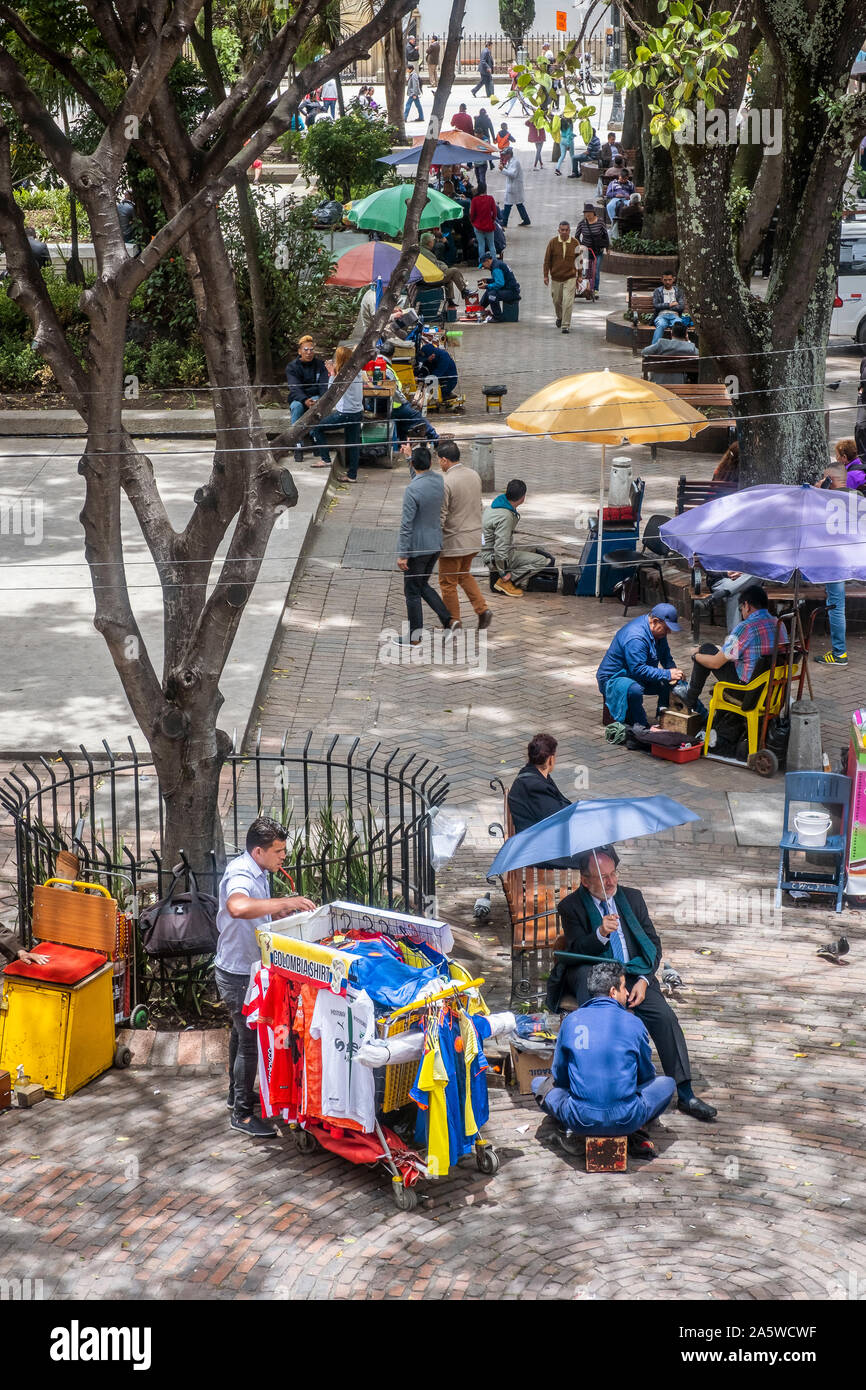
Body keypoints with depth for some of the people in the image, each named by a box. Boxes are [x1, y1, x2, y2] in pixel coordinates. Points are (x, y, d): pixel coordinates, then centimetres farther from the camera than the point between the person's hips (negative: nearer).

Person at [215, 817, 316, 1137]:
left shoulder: (257, 872, 5)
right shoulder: (240, 875, -27)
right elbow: (238, 907, -51)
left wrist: (281, 913, 3)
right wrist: (284, 902, -46)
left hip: (249, 969, 10)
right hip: (237, 974, -10)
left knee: (243, 1032, 23)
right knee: (251, 1041, -5)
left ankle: (238, 1094, 40)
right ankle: (242, 1114, 5)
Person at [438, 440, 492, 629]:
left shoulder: (446, 483, -21)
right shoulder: (474, 475, 3)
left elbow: (440, 517, -19)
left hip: (453, 542, -8)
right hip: (473, 539, 8)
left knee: (448, 583, 7)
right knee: (464, 575, 25)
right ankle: (482, 610, 12)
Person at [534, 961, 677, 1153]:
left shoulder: (571, 1021, 4)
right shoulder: (633, 1023, 1)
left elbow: (559, 1077, 14)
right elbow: (646, 1076, 15)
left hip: (581, 1120, 1)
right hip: (626, 1119, -1)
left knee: (539, 1083, 28)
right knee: (667, 1083, 26)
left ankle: (570, 1130, 6)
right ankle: (635, 1134, 6)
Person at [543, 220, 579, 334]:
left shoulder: (575, 243, -3)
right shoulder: (553, 242, -4)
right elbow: (547, 260, 0)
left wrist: (579, 276, 6)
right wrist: (546, 275, -4)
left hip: (570, 278, -1)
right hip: (555, 277, 2)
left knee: (568, 302, -11)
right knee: (556, 301, 15)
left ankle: (566, 325, -7)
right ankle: (559, 317, 43)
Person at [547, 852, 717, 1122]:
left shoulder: (632, 898, 12)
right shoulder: (571, 907, 2)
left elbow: (653, 944, 12)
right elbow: (577, 951, -7)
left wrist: (644, 980, -6)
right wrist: (601, 933, -28)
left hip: (633, 974, 2)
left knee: (665, 1016, -21)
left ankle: (685, 1095, -19)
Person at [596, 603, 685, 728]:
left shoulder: (659, 631, 1)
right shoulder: (635, 637, -31)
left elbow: (666, 656, 14)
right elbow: (639, 669, -35)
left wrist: (673, 670, -7)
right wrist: (667, 674, -34)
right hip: (613, 679, -10)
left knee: (668, 685, -5)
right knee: (634, 689, -40)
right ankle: (641, 727, -25)